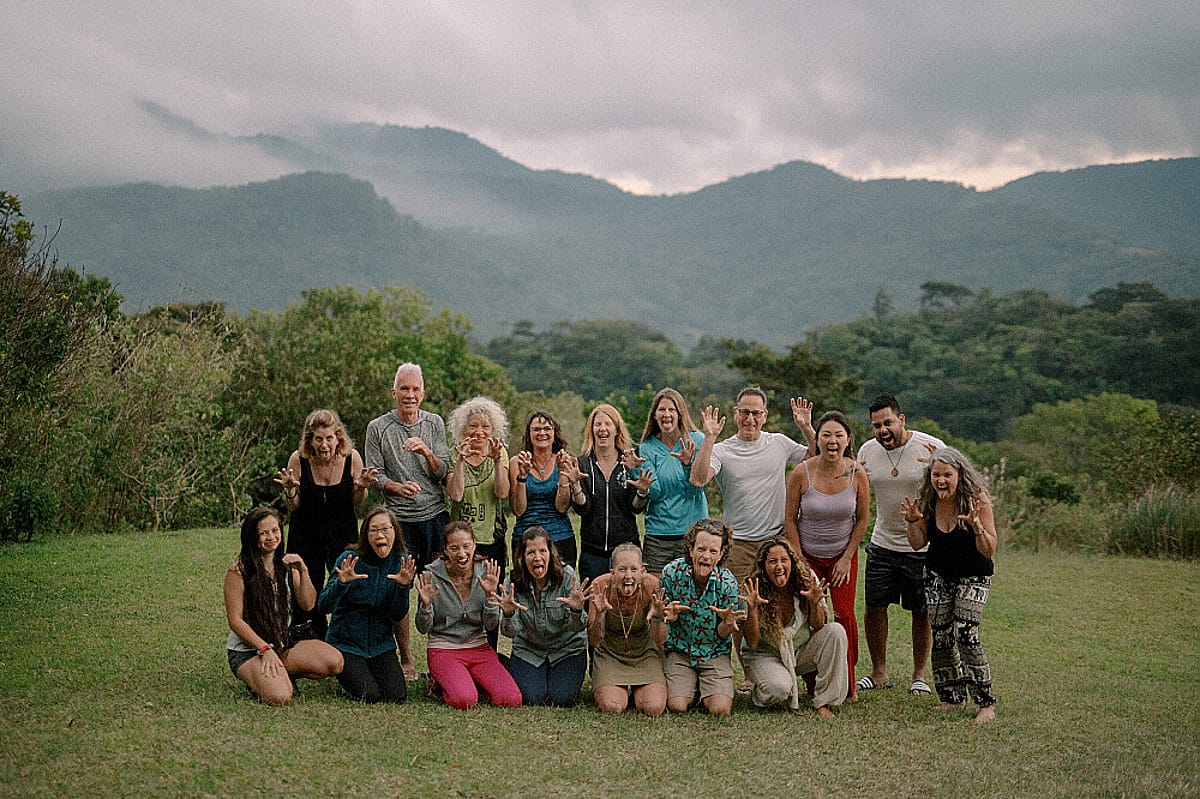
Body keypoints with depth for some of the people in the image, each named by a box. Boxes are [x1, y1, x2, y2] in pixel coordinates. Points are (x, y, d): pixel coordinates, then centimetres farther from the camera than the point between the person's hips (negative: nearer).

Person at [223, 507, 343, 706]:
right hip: (247, 650, -5)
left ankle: (283, 675, 4)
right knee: (279, 697, -31)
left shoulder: (286, 566, 8)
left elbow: (308, 605, 2)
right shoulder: (238, 572, -10)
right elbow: (235, 620, -12)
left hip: (282, 645, 5)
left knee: (334, 661, -18)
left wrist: (303, 571, -12)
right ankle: (258, 678, 3)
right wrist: (265, 650, -18)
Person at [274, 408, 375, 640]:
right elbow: (292, 508, -5)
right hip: (305, 532, 0)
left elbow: (356, 503, 0)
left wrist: (362, 488, -21)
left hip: (343, 532, 0)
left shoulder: (352, 457, -14)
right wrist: (290, 490, -25)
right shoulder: (298, 460, -16)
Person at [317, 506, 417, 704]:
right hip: (346, 642, -3)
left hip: (381, 642, 3)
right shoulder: (350, 559, -14)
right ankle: (347, 673, 14)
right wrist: (341, 583, -37)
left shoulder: (402, 562, -4)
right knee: (369, 695, -20)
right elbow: (323, 607, -18)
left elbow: (397, 616, -4)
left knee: (397, 696, -16)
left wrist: (403, 586, -22)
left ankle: (372, 670, 16)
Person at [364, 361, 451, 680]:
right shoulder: (378, 428, 3)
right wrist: (398, 488, -18)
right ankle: (406, 661, 12)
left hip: (435, 515, 1)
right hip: (398, 519, -1)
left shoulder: (434, 423, 7)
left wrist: (426, 453, -17)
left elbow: (443, 472, 3)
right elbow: (375, 475, 2)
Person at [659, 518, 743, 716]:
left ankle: (706, 689, 17)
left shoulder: (727, 582, -16)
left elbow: (723, 634, -7)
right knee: (677, 706, -18)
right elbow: (667, 617, -1)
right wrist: (672, 615, -26)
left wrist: (728, 623, -31)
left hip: (714, 652, 0)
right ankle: (693, 688, 17)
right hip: (679, 649, 0)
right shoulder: (673, 572, -15)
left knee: (720, 710, -17)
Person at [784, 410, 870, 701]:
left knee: (844, 615, -5)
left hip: (843, 555, 1)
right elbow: (790, 519, -7)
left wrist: (847, 558, -2)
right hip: (808, 554, -1)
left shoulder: (856, 473, -12)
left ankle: (847, 686, 10)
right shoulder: (801, 473, -17)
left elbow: (862, 519, 0)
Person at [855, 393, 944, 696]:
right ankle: (879, 673, 18)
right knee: (874, 606, 4)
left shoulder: (932, 448, -13)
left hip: (922, 546, -3)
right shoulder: (868, 450, 0)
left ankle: (919, 675, 20)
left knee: (922, 612, 6)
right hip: (882, 544, 4)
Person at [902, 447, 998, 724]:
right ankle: (952, 698, 18)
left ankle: (986, 703, -9)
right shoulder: (928, 502, -8)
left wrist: (977, 526, -37)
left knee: (965, 634, -19)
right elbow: (918, 544, 1)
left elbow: (989, 551, -19)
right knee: (940, 636, 1)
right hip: (938, 575, 5)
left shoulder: (977, 500, -20)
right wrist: (913, 521, -17)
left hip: (973, 576, -5)